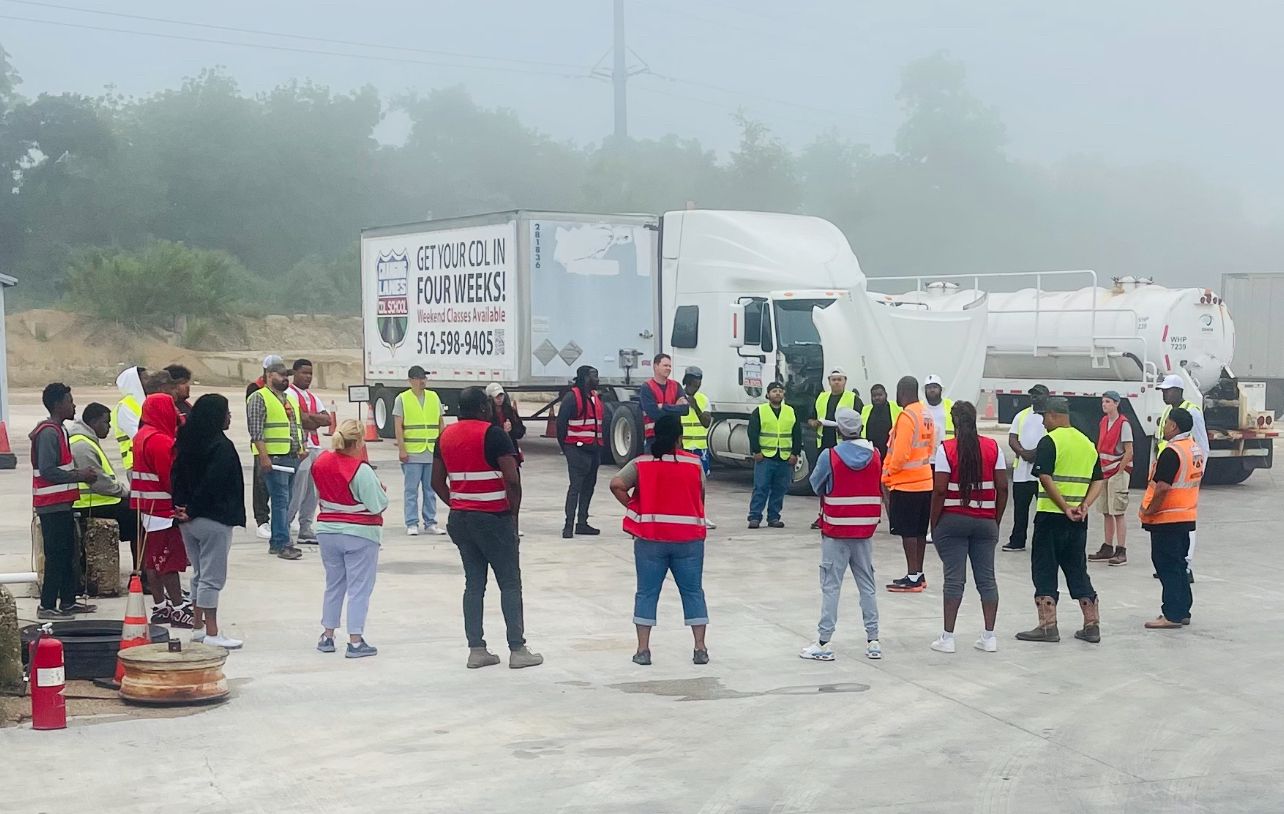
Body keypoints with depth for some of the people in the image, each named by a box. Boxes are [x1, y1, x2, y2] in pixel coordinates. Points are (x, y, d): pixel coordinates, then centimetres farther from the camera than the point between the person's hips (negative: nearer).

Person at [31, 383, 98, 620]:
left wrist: (81, 472, 6)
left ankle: (68, 601, 21)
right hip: (52, 505, -10)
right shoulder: (48, 433, -16)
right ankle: (47, 606, -3)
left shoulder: (57, 431, 16)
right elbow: (47, 471, -23)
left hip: (61, 504, 10)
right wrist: (79, 475, -17)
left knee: (68, 554, 14)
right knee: (56, 555, -7)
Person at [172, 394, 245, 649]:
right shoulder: (222, 447, -16)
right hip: (214, 519, -8)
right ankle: (212, 633, -1)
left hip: (188, 520, 8)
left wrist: (184, 508, -1)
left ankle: (198, 625, 23)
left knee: (199, 573, 18)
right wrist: (193, 511, -9)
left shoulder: (186, 443, 8)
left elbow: (177, 478, 5)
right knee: (212, 577, -3)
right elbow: (212, 485, -19)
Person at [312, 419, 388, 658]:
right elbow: (378, 505, -18)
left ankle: (327, 636, 24)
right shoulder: (361, 471, -21)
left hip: (327, 531, 6)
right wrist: (382, 490, 1)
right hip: (359, 534, -6)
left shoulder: (320, 462, -1)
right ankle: (355, 642, 1)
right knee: (359, 588, 2)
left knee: (333, 584, 19)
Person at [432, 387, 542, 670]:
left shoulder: (446, 436, 9)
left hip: (460, 518, 6)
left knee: (474, 584, 11)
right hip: (494, 518, -6)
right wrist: (514, 511, -4)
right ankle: (517, 650, 2)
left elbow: (437, 482, 12)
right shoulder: (493, 434, -12)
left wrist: (456, 505, 16)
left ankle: (476, 650, 9)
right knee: (510, 584, 1)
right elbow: (512, 479, -17)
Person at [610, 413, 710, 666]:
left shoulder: (641, 464, -2)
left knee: (647, 593, 8)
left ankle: (643, 649, 5)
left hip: (651, 538, 0)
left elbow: (616, 484, -13)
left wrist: (631, 506, -1)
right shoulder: (694, 463, -1)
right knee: (693, 592, 10)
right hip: (689, 538, 0)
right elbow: (701, 494, 4)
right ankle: (700, 648, 8)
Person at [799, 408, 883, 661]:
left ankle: (824, 643, 2)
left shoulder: (830, 456, -13)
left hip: (835, 531, -4)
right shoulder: (875, 456, -1)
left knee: (831, 586, 1)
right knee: (867, 584, 12)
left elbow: (816, 486, -1)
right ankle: (873, 641, 14)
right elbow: (880, 488, 10)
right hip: (865, 529, 4)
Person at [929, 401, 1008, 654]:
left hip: (952, 520, -3)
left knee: (954, 579, -1)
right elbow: (1002, 487, 1)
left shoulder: (946, 449, -7)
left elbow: (939, 490, -11)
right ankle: (989, 637, 10)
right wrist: (996, 520, 12)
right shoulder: (993, 447, 2)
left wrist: (934, 524, -2)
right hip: (985, 522, 3)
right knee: (986, 578, 8)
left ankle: (948, 637, 1)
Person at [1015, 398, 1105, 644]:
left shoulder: (1049, 441, -9)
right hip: (1079, 520, 6)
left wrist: (1065, 508, -17)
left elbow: (1045, 479, -20)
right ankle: (1092, 625, 14)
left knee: (1044, 569, 2)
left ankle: (1048, 626, 1)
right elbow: (1099, 482, 10)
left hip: (1051, 515, -6)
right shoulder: (1088, 443, 12)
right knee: (1077, 570, 14)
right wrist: (1084, 505, -2)